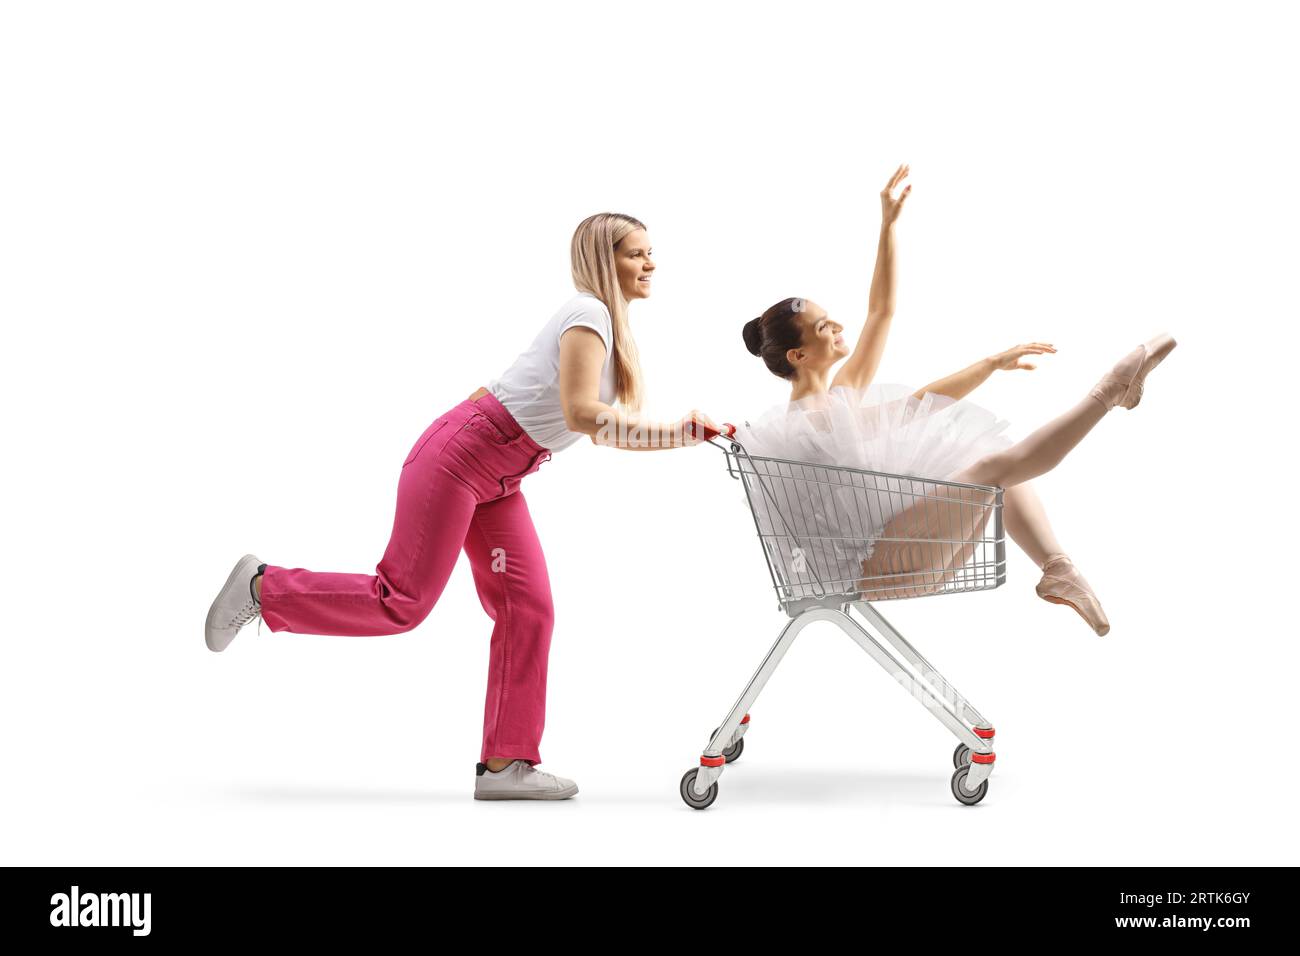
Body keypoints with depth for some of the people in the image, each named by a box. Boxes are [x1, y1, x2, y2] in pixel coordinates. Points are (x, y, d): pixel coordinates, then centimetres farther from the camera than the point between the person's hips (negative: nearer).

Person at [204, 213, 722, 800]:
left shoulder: (612, 327, 17)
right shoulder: (588, 313, -13)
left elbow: (603, 433, 16)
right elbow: (581, 413, -26)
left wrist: (680, 435, 6)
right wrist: (669, 431, -20)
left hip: (497, 480, 10)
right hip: (460, 454, -10)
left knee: (528, 608, 0)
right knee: (404, 602, -8)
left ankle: (504, 765, 2)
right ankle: (262, 587, 9)